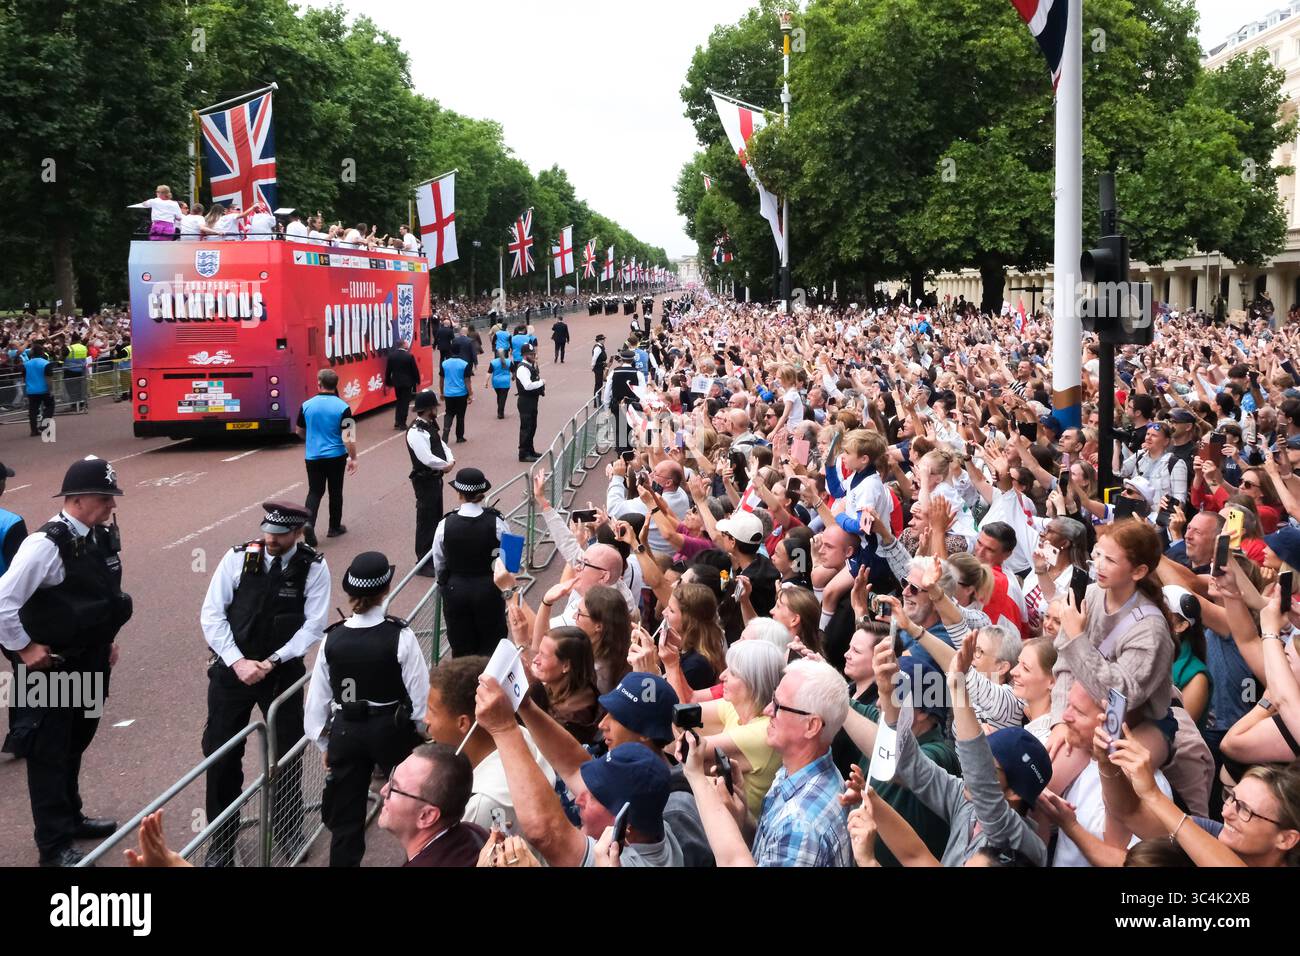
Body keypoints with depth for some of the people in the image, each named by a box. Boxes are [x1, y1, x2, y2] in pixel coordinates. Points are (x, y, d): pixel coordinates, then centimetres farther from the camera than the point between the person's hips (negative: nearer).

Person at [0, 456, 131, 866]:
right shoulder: (47, 544, -24)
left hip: (90, 662, 8)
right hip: (52, 666, -8)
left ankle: (71, 818, 42)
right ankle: (55, 846, 16)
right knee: (48, 754, 6)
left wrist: (108, 640, 15)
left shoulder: (103, 537, 0)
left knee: (75, 744, 24)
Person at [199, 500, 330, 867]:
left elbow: (313, 625, -10)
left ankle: (290, 835, 30)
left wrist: (271, 663, -17)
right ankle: (221, 843, 23)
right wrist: (237, 662, -16)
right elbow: (212, 614, -7)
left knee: (288, 754, 9)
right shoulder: (238, 558, -10)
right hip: (232, 667, 1)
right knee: (221, 755, 6)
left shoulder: (314, 567, -11)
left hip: (284, 671, 0)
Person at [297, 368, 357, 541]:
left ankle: (308, 522, -14)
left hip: (313, 456, 1)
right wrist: (353, 458, -6)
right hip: (336, 456, -1)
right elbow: (348, 437, -16)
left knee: (315, 491, 10)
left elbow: (300, 431, 11)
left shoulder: (307, 405, -5)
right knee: (335, 491, 14)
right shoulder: (343, 407, -13)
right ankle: (335, 527, 25)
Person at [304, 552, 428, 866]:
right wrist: (424, 733, 5)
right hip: (392, 732, -2)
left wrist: (324, 745, 11)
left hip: (345, 733, 2)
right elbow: (420, 696, -13)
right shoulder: (400, 638, -19)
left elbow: (318, 699, -2)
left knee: (345, 819, 12)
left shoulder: (332, 639, -10)